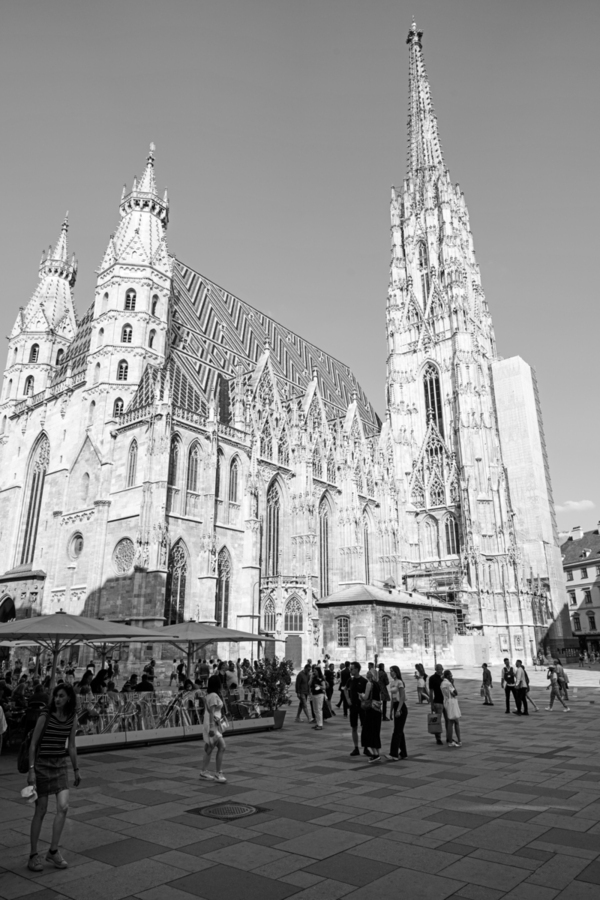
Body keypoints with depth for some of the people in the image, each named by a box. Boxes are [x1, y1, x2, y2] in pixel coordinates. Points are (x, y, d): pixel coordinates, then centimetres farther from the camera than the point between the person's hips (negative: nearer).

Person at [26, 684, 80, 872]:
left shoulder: (72, 718, -1)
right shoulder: (45, 717, -13)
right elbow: (33, 744, -8)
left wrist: (76, 770, 13)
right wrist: (31, 769, -13)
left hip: (60, 765, 3)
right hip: (42, 765, -3)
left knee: (63, 807, -8)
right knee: (41, 811, 3)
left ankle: (53, 851, 9)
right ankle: (33, 855, 20)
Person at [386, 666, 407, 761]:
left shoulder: (399, 682, -13)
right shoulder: (392, 683, 13)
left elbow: (402, 698, -17)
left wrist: (398, 710, -23)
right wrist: (391, 710, 17)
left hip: (401, 708, -9)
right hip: (396, 707, 9)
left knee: (397, 731, -10)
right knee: (400, 731, 12)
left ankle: (394, 754, -11)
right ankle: (403, 753, 20)